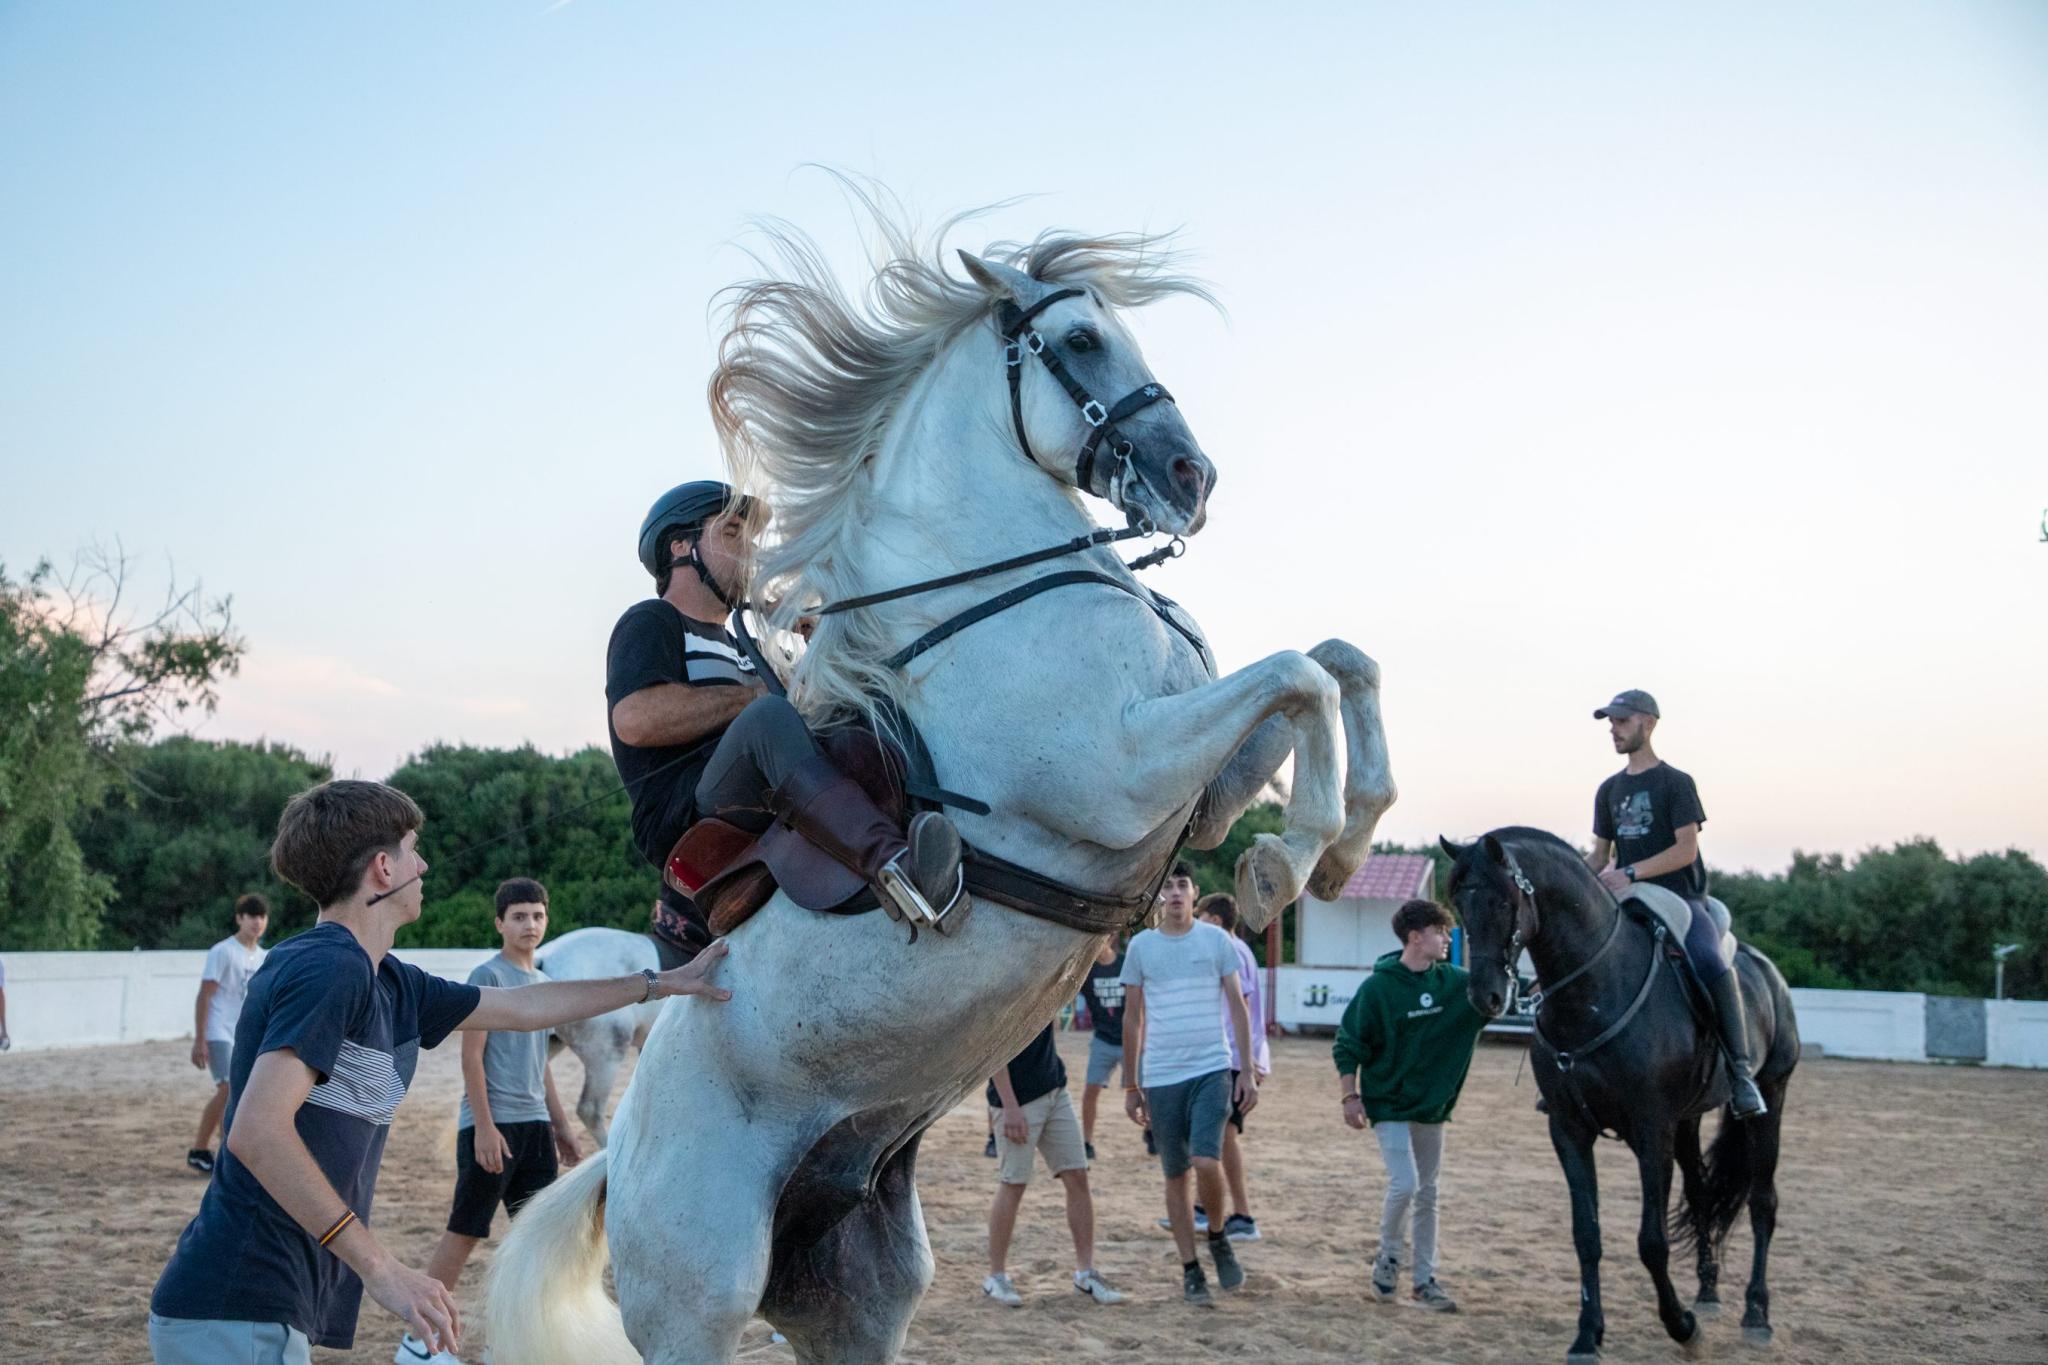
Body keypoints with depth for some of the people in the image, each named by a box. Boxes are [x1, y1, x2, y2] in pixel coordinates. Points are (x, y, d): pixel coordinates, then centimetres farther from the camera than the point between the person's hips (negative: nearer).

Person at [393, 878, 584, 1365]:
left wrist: (561, 1124, 19)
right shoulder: (488, 976, -8)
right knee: (464, 1233, -1)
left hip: (535, 1126, 7)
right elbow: (472, 1056, -12)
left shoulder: (543, 983, 15)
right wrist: (484, 1126, -18)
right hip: (492, 1125, -7)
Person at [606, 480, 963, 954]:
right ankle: (894, 863, -59)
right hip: (686, 822, -8)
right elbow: (636, 718, -13)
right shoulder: (650, 623, 9)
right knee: (769, 717, -36)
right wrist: (761, 696, -7)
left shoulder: (735, 644, 36)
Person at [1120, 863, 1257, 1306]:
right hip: (1161, 1078, 2)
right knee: (1175, 1175, 6)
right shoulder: (1141, 946, 5)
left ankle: (1217, 1237, 9)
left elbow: (1238, 1007, 5)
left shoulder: (1216, 940, 3)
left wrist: (1248, 1071, -2)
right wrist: (1131, 1086, 9)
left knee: (1206, 1161, -18)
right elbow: (1133, 1018, 10)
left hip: (1211, 1070, -1)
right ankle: (1190, 1269, 16)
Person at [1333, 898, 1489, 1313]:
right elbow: (1348, 1044, -9)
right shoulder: (1379, 987, -14)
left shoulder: (1454, 983, 1)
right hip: (1389, 1104, -6)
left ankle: (1425, 1280, 20)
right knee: (1404, 1185, -15)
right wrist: (1349, 1096, -12)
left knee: (1428, 1194, 10)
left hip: (1433, 1106, 6)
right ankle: (1388, 1257, 11)